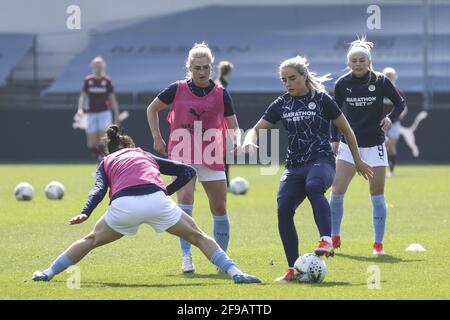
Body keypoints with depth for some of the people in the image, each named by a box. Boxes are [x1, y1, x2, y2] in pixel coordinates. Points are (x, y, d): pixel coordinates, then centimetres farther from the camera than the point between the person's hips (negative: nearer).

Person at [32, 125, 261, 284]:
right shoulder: (148, 157, 34)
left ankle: (48, 273, 26)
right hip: (156, 200, 0)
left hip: (122, 205, 0)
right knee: (198, 237, 15)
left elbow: (99, 189, 8)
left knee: (91, 240, 24)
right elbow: (188, 171, 28)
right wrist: (167, 191, 24)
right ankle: (235, 273, 3)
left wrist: (85, 213, -4)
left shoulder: (106, 163, 29)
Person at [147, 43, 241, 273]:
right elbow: (152, 109, 14)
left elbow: (233, 125, 5)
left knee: (219, 207, 4)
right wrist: (157, 138, 8)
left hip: (212, 158, 1)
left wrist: (236, 141, -17)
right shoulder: (177, 89, 0)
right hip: (182, 155, -1)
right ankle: (186, 255, -16)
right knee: (185, 197, -20)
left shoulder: (221, 93, 2)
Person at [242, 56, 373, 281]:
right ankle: (293, 269, -10)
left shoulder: (321, 100, -1)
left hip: (322, 161, -5)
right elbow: (256, 129, 14)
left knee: (313, 186, -39)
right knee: (283, 208, -17)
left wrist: (358, 161, 13)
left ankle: (326, 240, -46)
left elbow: (346, 130, 8)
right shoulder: (281, 104, 10)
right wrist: (249, 141, -11)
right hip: (294, 167, 5)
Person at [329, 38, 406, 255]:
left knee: (377, 195, 1)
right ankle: (334, 238, 6)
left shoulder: (380, 81, -7)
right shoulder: (342, 84, -2)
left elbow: (400, 103, 5)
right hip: (349, 145, 1)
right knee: (337, 191, -8)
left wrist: (391, 118, -13)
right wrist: (334, 139, 4)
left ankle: (378, 243, 8)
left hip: (374, 145, -1)